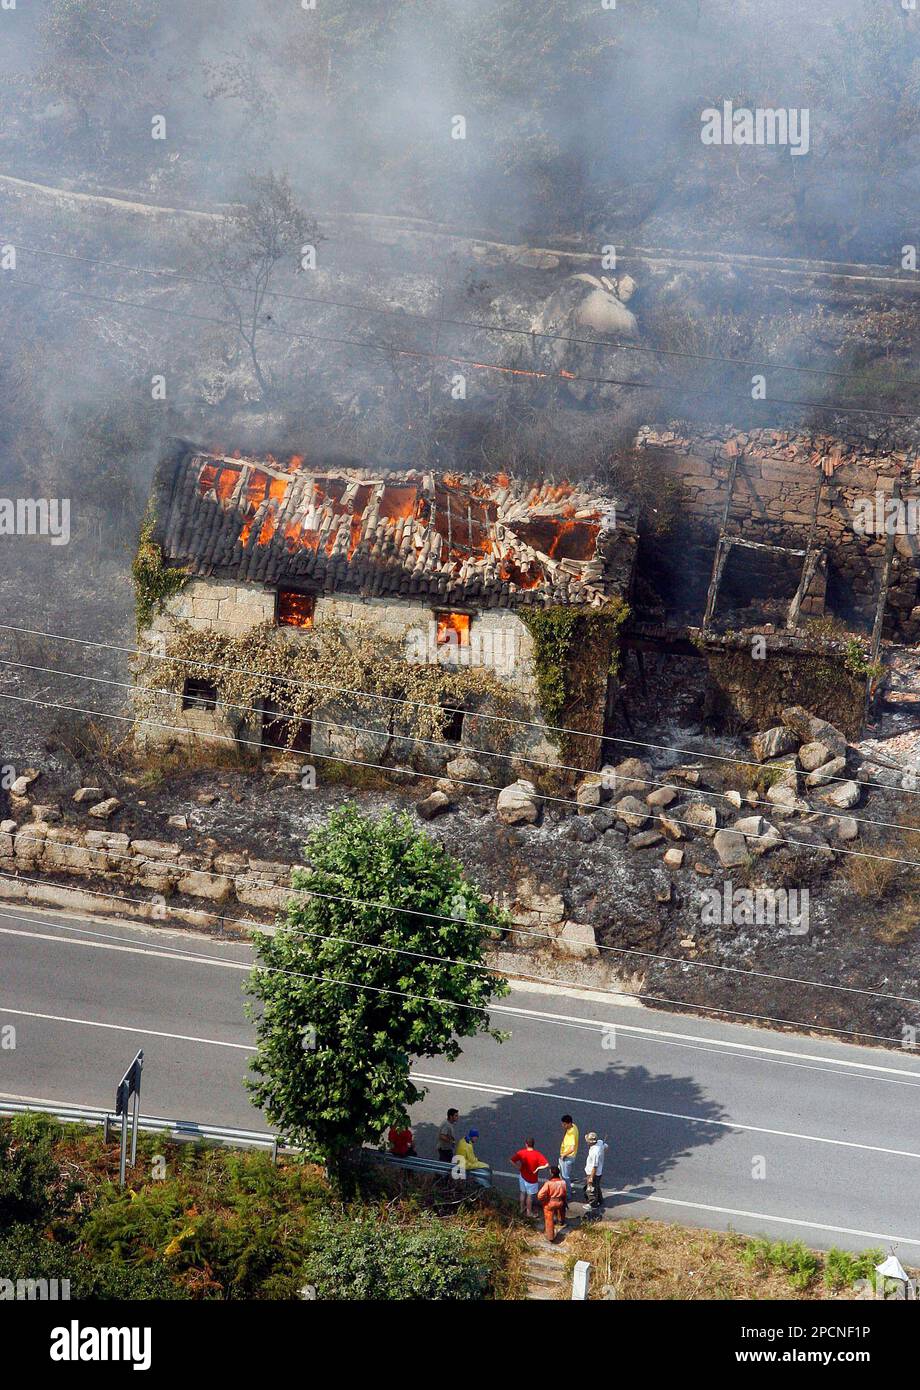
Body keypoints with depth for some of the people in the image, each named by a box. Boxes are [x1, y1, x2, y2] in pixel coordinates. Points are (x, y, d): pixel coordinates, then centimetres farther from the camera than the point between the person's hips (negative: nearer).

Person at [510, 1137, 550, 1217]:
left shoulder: (521, 1152, -15)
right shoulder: (537, 1154, -23)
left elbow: (512, 1160, -9)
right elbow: (547, 1165, -28)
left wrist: (518, 1167, 3)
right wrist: (538, 1168, -15)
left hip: (522, 1176, 3)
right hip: (532, 1179, -3)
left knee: (523, 1193, 24)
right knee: (530, 1195, 15)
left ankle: (522, 1208, 41)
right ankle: (529, 1212, 29)